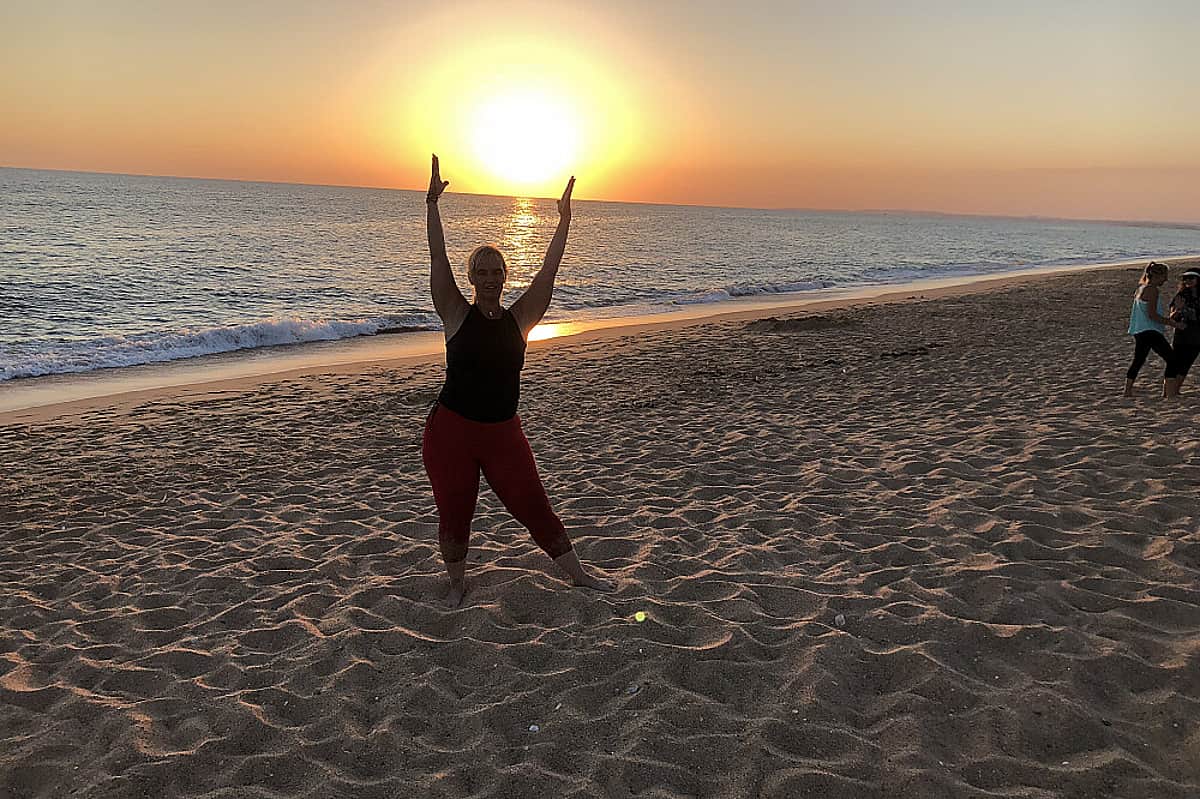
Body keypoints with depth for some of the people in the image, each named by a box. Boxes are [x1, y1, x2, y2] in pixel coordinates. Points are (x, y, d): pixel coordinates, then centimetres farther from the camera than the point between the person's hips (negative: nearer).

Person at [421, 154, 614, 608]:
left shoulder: (519, 318, 3)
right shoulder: (457, 315, -2)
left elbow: (547, 271, -1)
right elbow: (438, 258, -9)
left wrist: (564, 223, -5)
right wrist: (432, 204, -13)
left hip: (503, 433, 2)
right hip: (451, 431, -1)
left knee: (534, 506, 7)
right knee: (454, 515, 8)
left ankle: (576, 573, 24)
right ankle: (457, 582, 33)